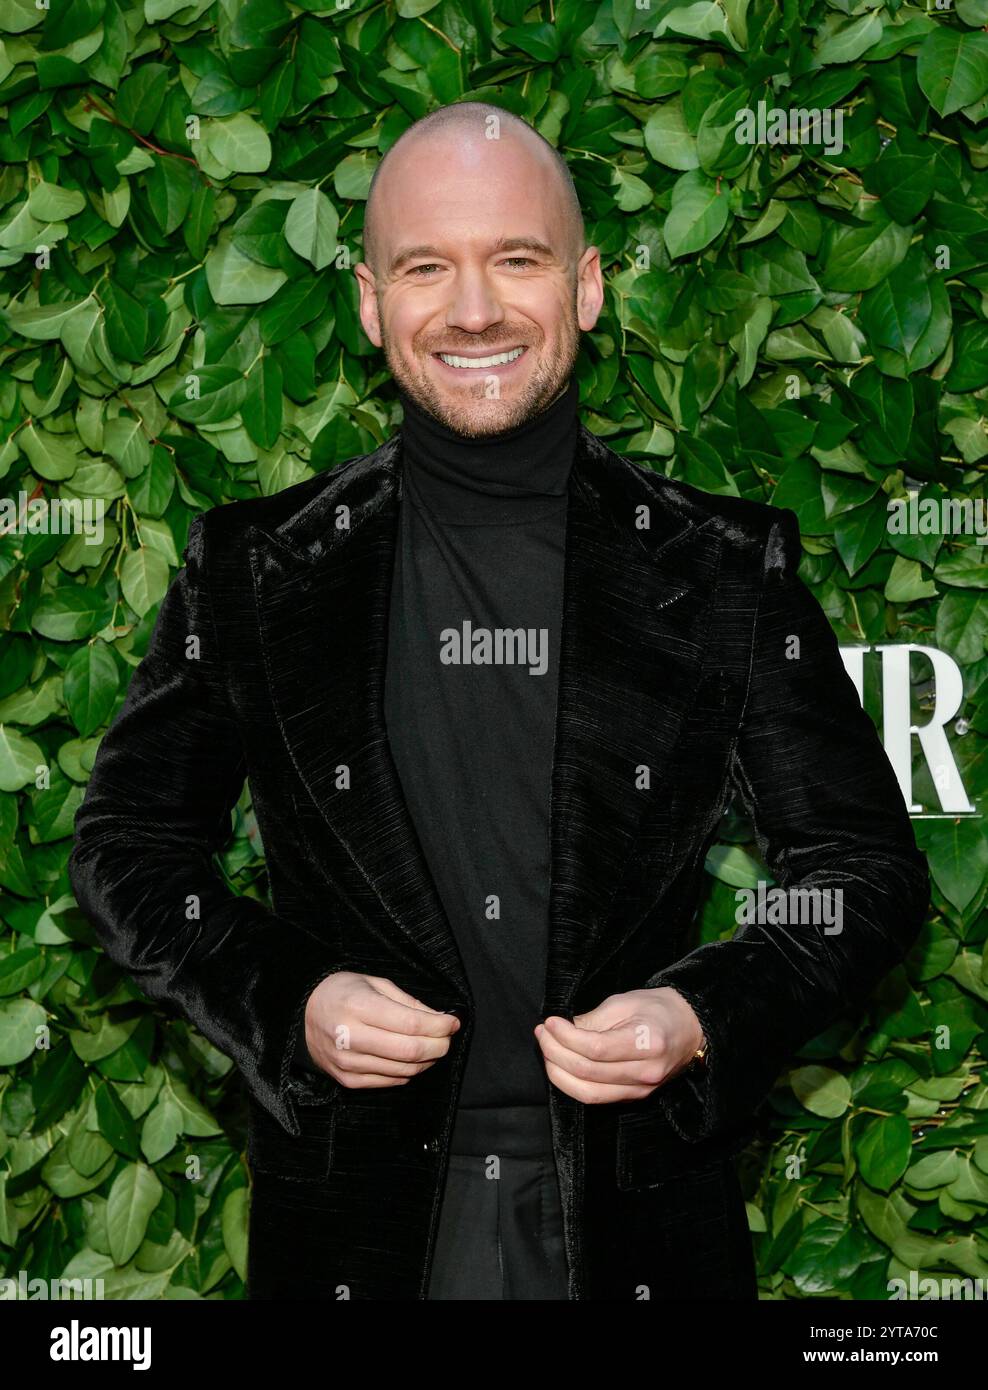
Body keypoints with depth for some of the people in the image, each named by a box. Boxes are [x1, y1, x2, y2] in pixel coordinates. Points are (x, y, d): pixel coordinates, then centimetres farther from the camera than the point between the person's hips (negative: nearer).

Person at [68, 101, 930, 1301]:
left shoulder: (722, 569, 0)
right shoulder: (254, 571, 1)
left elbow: (866, 866, 4)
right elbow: (125, 846, 6)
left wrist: (707, 1016, -13)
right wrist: (287, 1005, -10)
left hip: (641, 1221, 0)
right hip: (350, 1225, 0)